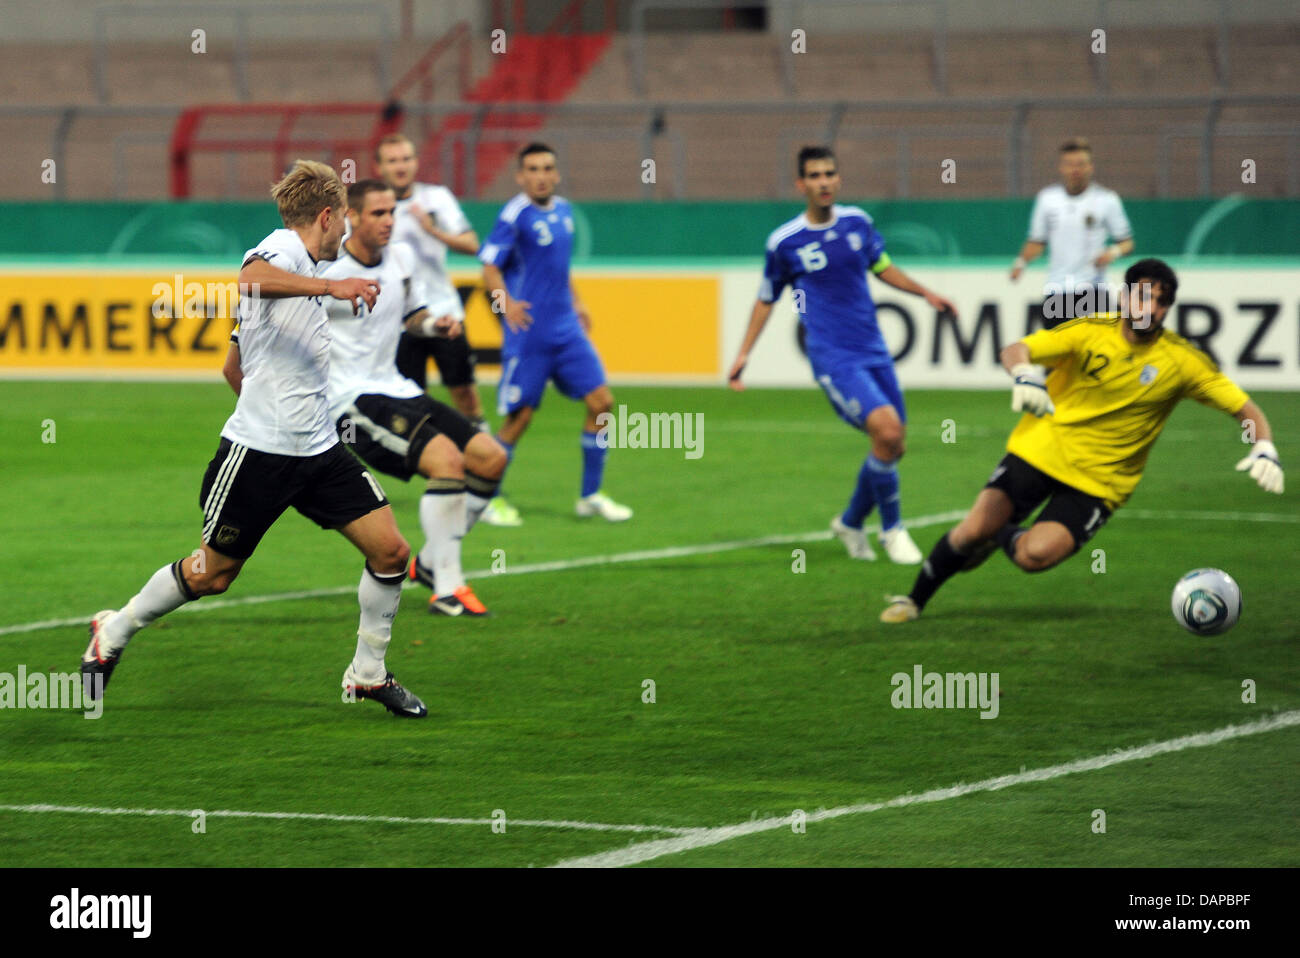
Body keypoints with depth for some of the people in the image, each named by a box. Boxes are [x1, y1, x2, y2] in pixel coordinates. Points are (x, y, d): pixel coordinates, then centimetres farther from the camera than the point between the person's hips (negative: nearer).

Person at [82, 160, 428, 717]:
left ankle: (367, 674, 12)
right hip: (258, 451, -8)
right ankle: (113, 634, 28)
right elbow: (251, 277, -38)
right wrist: (331, 287, -45)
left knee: (390, 550, -3)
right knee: (211, 575, 5)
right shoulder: (284, 247, -10)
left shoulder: (305, 273, 18)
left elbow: (235, 365, 27)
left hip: (318, 450, 9)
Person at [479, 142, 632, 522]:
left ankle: (590, 496, 11)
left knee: (601, 401, 0)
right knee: (520, 416, -4)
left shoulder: (563, 210, 10)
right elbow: (490, 268, -16)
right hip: (529, 332, -7)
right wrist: (506, 302, -32)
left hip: (567, 330, 7)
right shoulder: (515, 215, -12)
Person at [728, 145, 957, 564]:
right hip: (832, 357, -6)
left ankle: (851, 522, 30)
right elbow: (766, 299, 8)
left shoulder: (857, 222, 5)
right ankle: (892, 529, -5)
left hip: (873, 351, 6)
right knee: (887, 428, -23)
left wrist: (926, 293, 14)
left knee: (891, 447, 6)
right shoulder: (784, 242, -6)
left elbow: (882, 267, 23)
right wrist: (744, 354, 7)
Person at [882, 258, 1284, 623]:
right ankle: (914, 600, 11)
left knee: (1035, 555, -23)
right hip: (1040, 450, 0)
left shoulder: (1182, 361, -10)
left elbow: (1246, 410, -7)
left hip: (1098, 483, 0)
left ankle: (1004, 536, 14)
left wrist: (1264, 449, -27)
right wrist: (1024, 373, -38)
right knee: (974, 529, -15)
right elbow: (1014, 351, -15)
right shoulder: (1091, 331, -9)